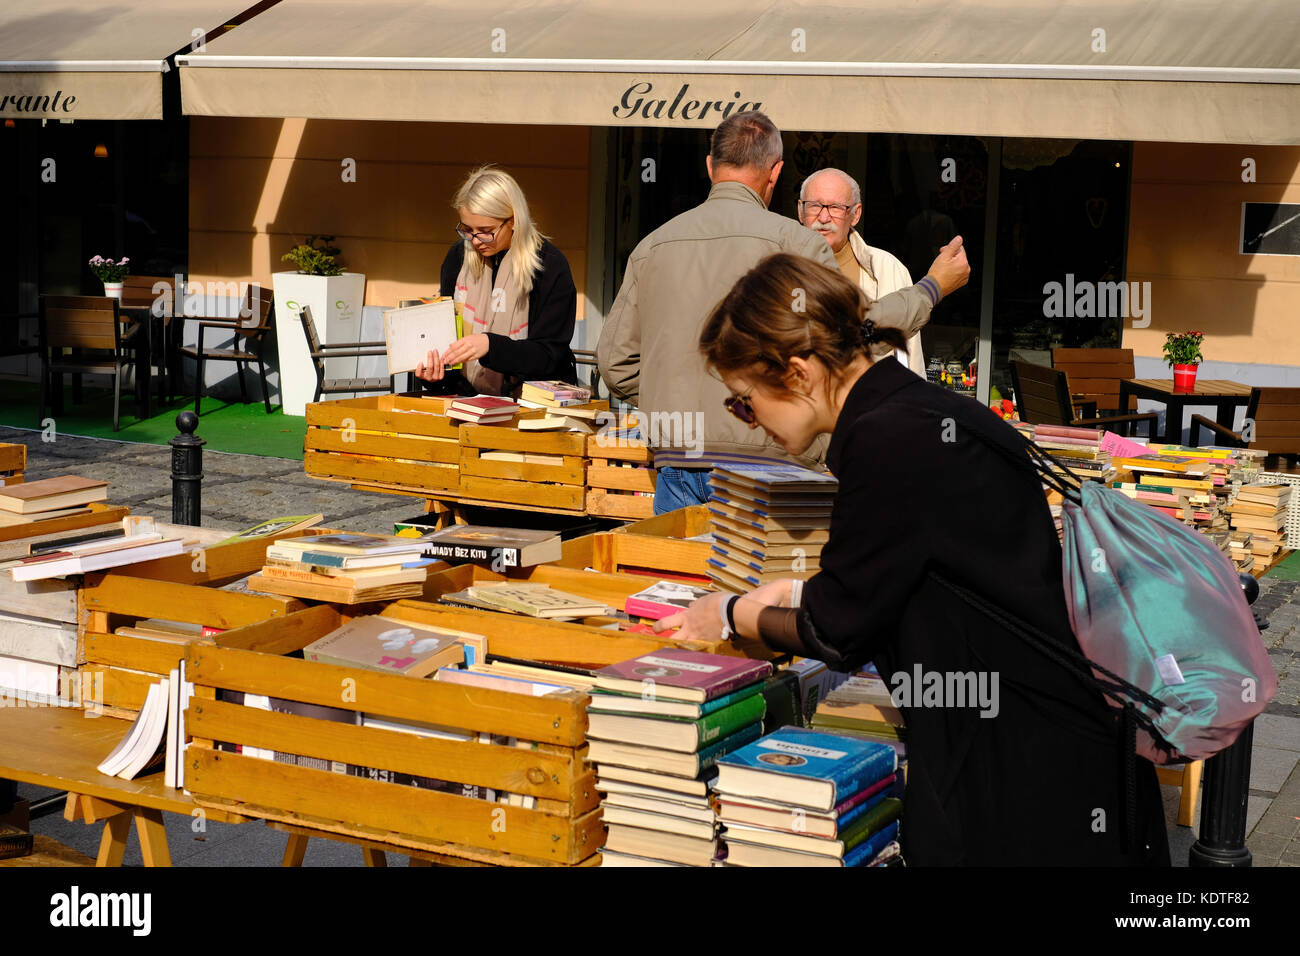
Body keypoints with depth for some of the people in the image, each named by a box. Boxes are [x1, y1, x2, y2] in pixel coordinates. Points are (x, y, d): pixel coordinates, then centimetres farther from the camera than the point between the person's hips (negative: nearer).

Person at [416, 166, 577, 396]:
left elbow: (550, 355, -9)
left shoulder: (551, 266, -6)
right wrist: (433, 363, -8)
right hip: (467, 397, 3)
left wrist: (490, 345, -23)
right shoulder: (458, 257, 9)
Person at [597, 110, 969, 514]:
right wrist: (933, 286, 11)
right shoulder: (791, 240, -5)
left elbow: (614, 359, 11)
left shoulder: (651, 245, 10)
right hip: (762, 460, -4)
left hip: (676, 464, 4)